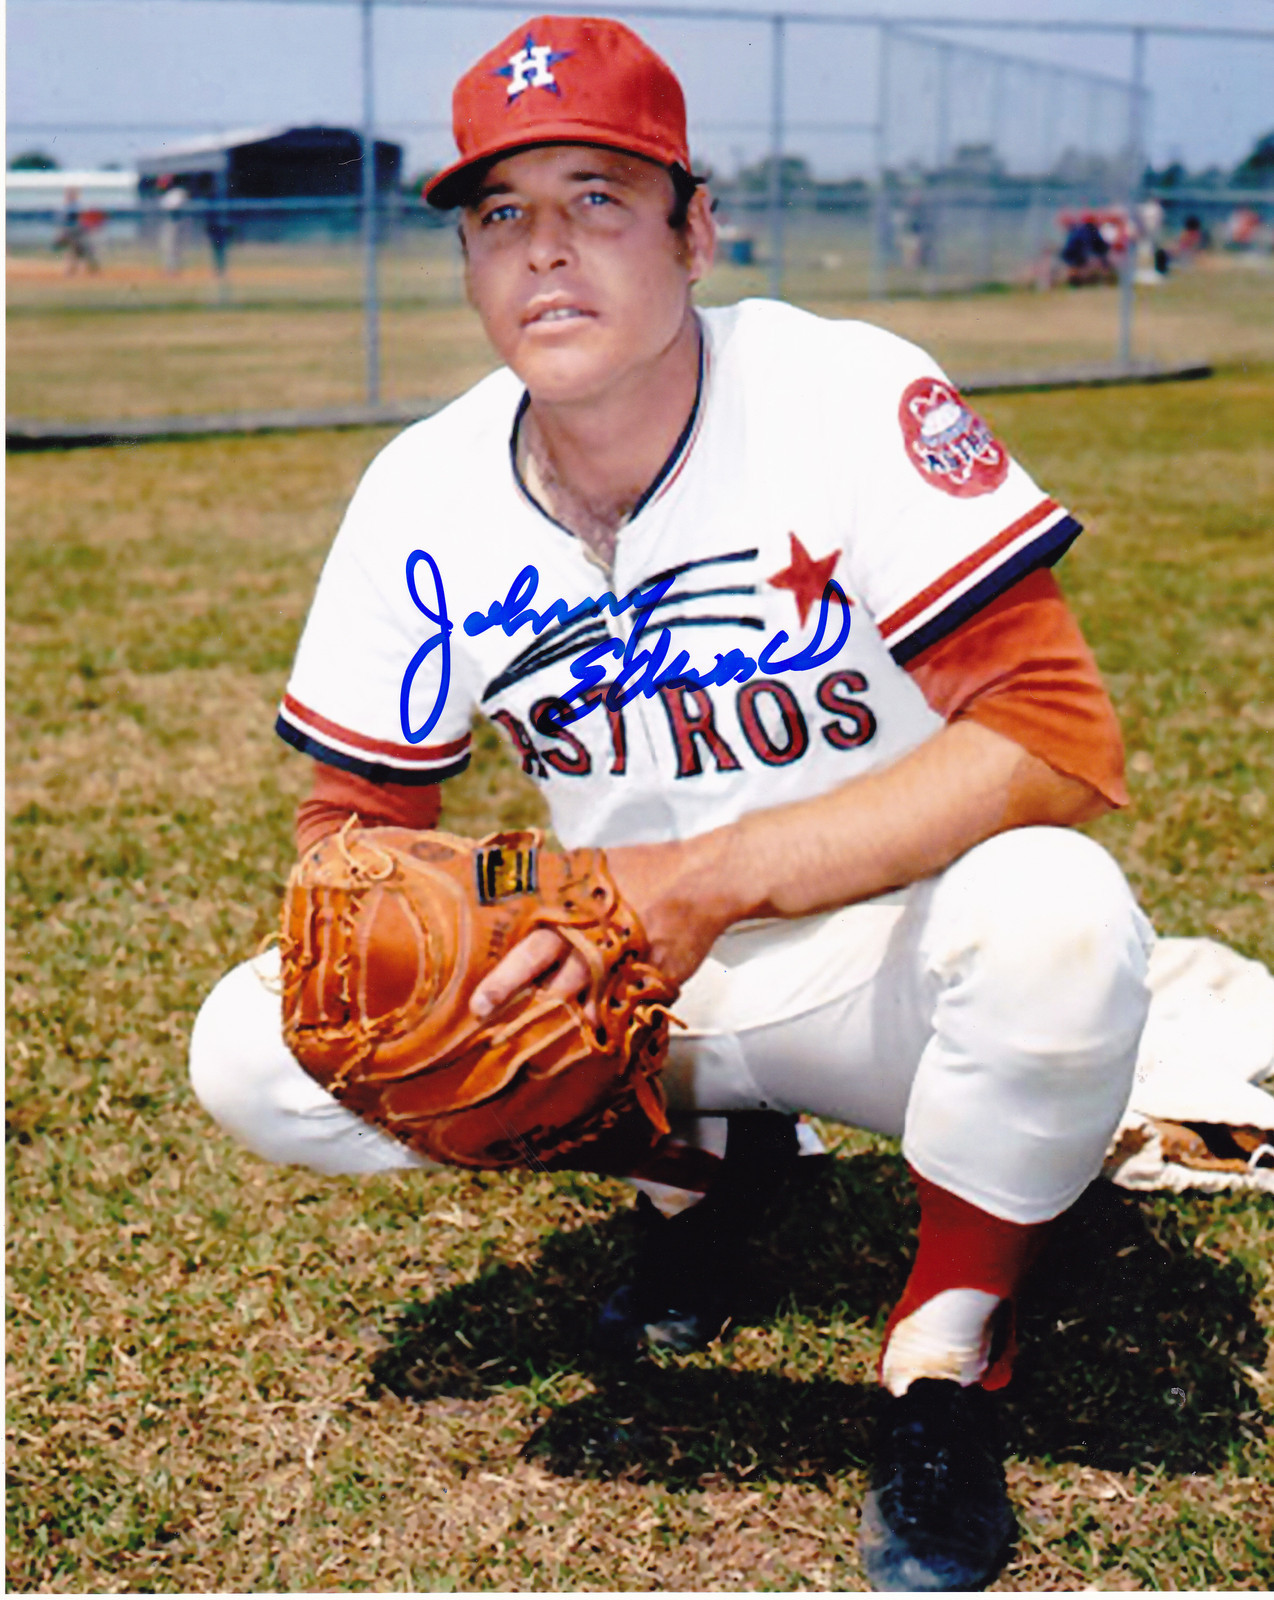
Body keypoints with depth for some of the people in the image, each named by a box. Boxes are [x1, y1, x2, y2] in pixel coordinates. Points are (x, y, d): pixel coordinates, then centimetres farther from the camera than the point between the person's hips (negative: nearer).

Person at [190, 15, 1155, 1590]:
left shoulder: (850, 400, -20)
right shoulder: (427, 496, -7)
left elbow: (1061, 734, -28)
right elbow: (357, 811, 2)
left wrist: (709, 879, -34)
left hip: (874, 958, -4)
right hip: (630, 993, 4)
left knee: (1055, 914, -38)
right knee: (250, 1056, -11)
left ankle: (945, 1360, -9)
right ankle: (694, 1132, 11)